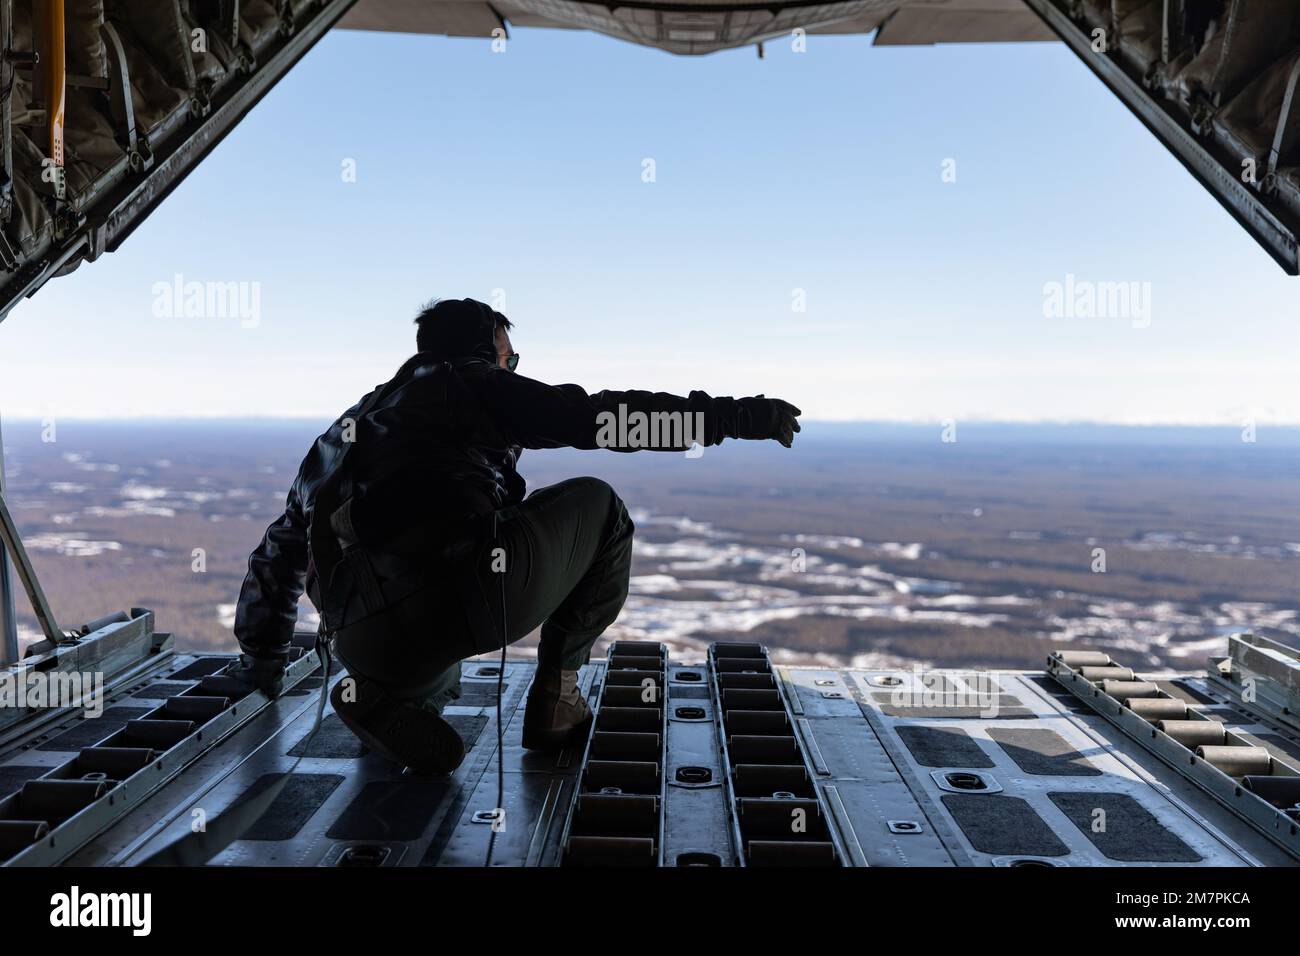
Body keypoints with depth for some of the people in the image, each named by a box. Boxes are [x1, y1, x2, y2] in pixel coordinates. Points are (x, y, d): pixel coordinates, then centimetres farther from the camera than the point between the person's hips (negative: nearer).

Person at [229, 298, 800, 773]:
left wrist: (260, 666, 52)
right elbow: (603, 417, 3)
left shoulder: (347, 427, 34)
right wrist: (734, 415, 8)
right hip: (468, 591, -6)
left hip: (370, 644, 7)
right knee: (597, 507, 19)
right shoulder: (471, 383, 16)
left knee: (433, 676, 42)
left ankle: (380, 696, 5)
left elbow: (277, 554, 40)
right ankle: (555, 694, 15)